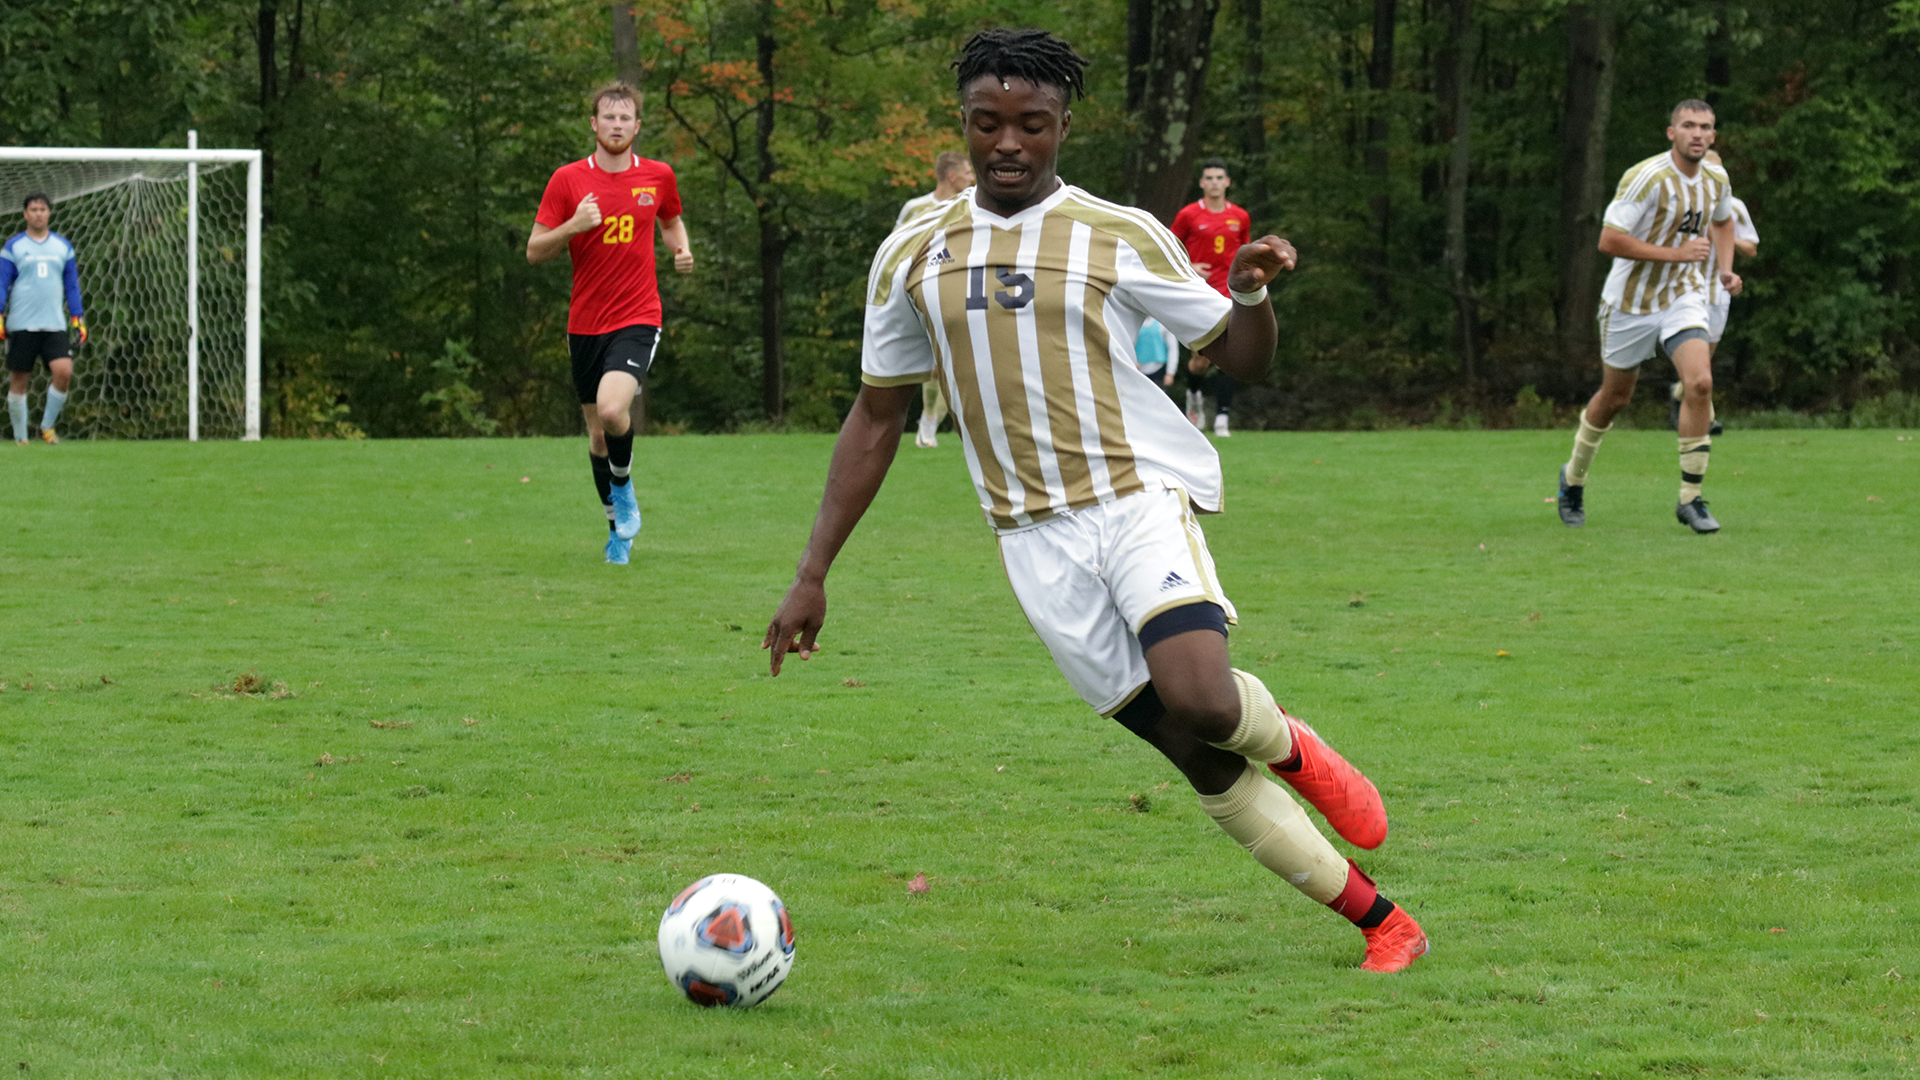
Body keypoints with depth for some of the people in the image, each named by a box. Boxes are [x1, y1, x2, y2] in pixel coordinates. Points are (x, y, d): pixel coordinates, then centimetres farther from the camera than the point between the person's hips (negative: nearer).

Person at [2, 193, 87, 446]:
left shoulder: (63, 246, 11)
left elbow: (72, 285, 16)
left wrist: (78, 319, 10)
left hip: (54, 325, 2)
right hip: (21, 326, -2)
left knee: (64, 371, -15)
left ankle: (48, 426, 3)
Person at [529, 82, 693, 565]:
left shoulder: (658, 176, 2)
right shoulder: (568, 180, -2)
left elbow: (672, 221, 23)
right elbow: (534, 252, -1)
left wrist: (682, 251, 2)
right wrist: (574, 226, -18)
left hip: (637, 320, -2)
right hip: (585, 323, 2)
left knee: (612, 410, -25)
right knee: (597, 433, 9)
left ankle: (624, 487, 5)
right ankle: (618, 528, 28)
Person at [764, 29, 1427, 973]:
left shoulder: (1119, 237, 1)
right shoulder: (911, 258, 8)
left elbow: (1238, 356, 7)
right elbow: (875, 418, 16)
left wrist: (1250, 291, -17)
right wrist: (812, 575, 12)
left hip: (1143, 494, -2)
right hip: (1037, 538, 2)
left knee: (1199, 698, -29)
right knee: (1197, 757, -3)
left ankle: (1291, 748, 8)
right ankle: (1383, 922, 8)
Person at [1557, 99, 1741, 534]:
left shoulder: (1716, 180, -1)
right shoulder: (1646, 178, -21)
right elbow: (1609, 240, -25)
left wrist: (1725, 269, 6)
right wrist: (1675, 254, -26)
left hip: (1683, 298, 4)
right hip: (1631, 302, -4)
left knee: (1699, 383, -18)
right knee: (1615, 397, 11)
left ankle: (1691, 499, -10)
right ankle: (1574, 478, 38)